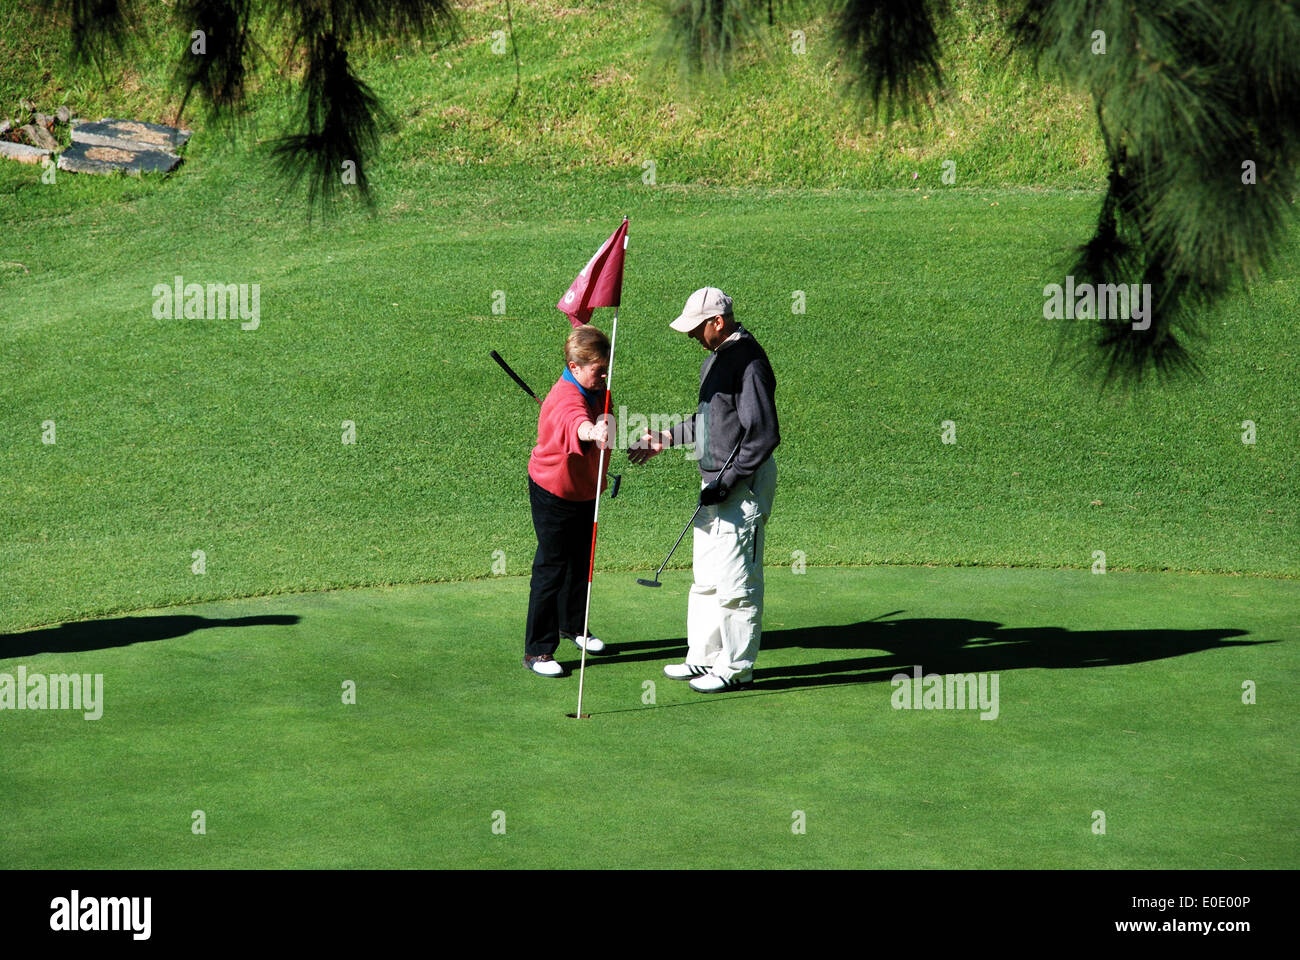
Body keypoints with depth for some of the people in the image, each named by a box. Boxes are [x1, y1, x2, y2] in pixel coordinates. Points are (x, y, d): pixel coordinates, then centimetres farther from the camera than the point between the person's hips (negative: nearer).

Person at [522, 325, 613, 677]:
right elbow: (576, 423, -58)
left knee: (580, 560, 22)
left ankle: (572, 625, 42)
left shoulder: (595, 389, -3)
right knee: (551, 568, -4)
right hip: (553, 493, -9)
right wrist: (593, 433, -80)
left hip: (585, 489, 9)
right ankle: (537, 650, 2)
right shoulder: (566, 399, -33)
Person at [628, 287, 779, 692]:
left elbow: (764, 435, -23)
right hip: (715, 481, 10)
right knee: (706, 578, 16)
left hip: (744, 484, -10)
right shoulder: (716, 358, 13)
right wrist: (666, 438, 20)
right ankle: (705, 657, 26)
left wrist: (728, 482, -21)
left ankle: (736, 668, 6)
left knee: (735, 581, -3)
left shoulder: (748, 362, -19)